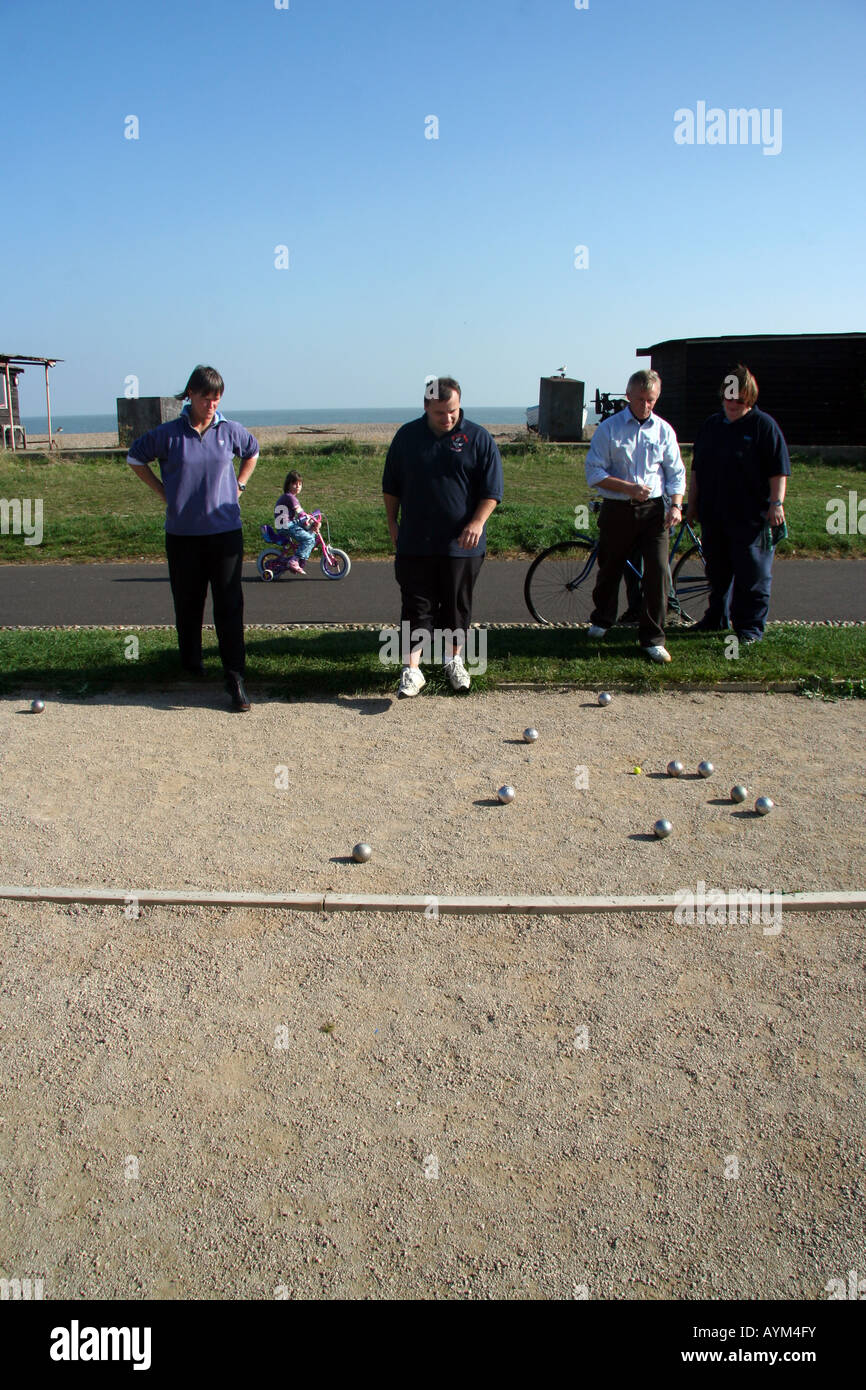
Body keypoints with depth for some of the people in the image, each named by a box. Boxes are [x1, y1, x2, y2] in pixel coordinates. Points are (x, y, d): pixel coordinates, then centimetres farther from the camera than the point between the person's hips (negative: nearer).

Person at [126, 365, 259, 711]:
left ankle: (235, 677, -4)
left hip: (225, 531, 0)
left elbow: (252, 452, 24)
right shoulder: (169, 434, -3)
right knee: (188, 603, 11)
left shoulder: (230, 431, 2)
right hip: (182, 535, 0)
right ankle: (191, 663, 32)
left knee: (229, 606, -5)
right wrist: (162, 491, 6)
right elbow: (135, 457, 13)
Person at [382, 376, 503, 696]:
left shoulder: (478, 438, 0)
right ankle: (411, 670, -2)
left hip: (462, 544, 0)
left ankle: (454, 660, 28)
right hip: (414, 542, 1)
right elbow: (391, 487, 13)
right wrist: (393, 524, 8)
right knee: (416, 606, -2)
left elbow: (492, 489, -2)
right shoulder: (407, 436, 5)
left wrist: (477, 522, -16)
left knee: (457, 606, 10)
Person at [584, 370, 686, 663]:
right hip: (617, 510, -1)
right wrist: (629, 487, -16)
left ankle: (652, 639, -2)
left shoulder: (663, 430, 7)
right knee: (609, 569, 11)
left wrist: (676, 505, -8)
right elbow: (594, 473, -5)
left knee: (658, 571, -10)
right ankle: (601, 620, 38)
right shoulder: (609, 428, 0)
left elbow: (676, 473, 9)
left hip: (653, 510, 1)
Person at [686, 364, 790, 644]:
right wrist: (692, 503, 17)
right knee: (717, 571, 15)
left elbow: (779, 470, -6)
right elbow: (696, 468, 19)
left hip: (751, 516, -5)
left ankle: (750, 625, 7)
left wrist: (776, 503, -14)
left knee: (752, 574, -1)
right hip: (713, 515, 6)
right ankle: (717, 617, 28)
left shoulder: (764, 426, -3)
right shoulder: (711, 424, 13)